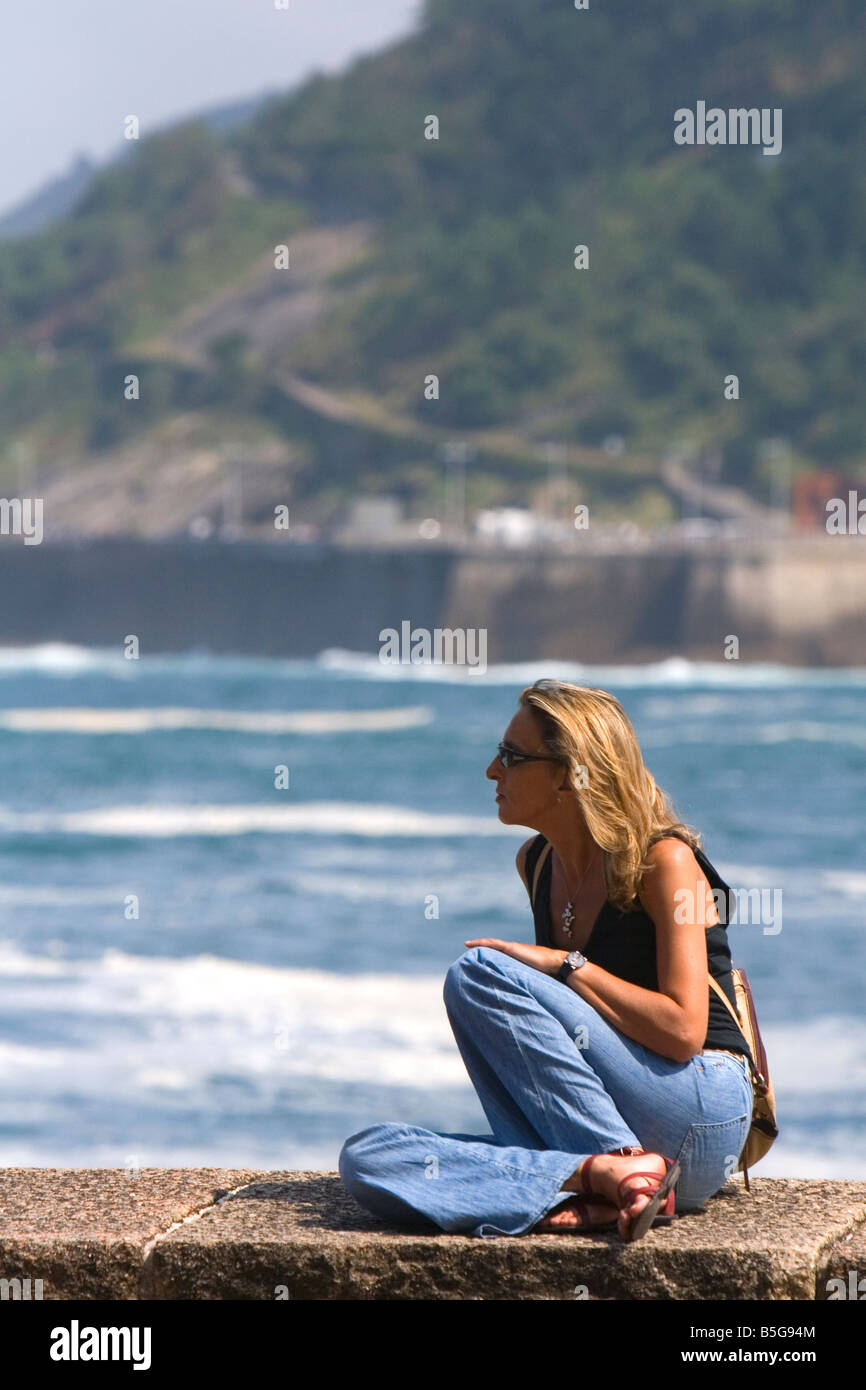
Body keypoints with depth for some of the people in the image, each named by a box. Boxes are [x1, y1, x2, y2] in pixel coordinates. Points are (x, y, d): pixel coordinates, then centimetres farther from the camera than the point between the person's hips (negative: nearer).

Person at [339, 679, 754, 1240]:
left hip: (699, 1122, -7)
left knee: (479, 973, -21)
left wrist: (565, 963, -14)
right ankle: (596, 1197, -30)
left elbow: (681, 1029, -17)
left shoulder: (664, 860, -8)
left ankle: (612, 1167, -24)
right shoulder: (536, 863, 14)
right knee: (367, 1157, -14)